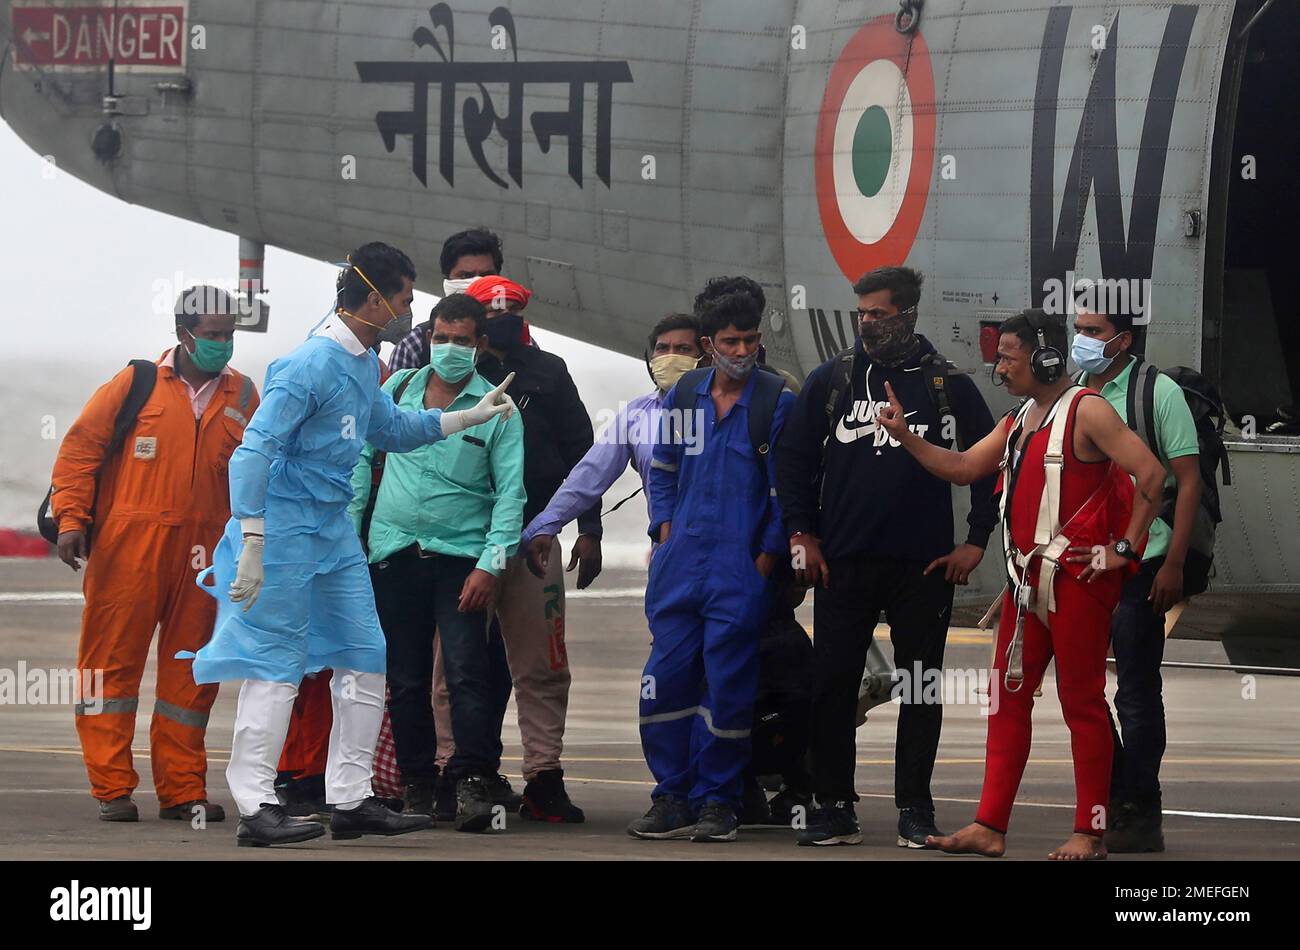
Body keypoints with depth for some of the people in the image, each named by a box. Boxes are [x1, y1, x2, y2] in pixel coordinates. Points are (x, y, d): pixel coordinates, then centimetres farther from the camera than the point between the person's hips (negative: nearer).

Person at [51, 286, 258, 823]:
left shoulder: (243, 397, 11)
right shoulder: (135, 385, 1)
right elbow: (80, 449, 1)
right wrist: (70, 518, -8)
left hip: (204, 554, 3)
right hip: (127, 547, -3)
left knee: (190, 674, 7)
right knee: (113, 662, -3)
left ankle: (182, 790, 13)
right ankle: (112, 788, 0)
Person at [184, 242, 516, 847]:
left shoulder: (364, 363, 11)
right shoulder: (312, 365, -19)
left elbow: (389, 430, 29)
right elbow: (254, 451, -22)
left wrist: (469, 417, 25)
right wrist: (251, 544, -26)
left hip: (335, 528, 10)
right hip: (286, 529, -10)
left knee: (364, 658, 9)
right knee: (276, 665, -7)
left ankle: (351, 799, 14)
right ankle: (256, 807, -3)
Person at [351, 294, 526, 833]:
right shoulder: (397, 390, 8)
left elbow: (510, 492, -3)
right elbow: (361, 458, 14)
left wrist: (490, 565, -13)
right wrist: (348, 531, 7)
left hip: (460, 557, -3)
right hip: (394, 554, 3)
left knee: (466, 672, -14)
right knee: (405, 680, 6)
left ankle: (472, 782, -14)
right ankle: (417, 784, 13)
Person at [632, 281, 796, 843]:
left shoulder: (777, 402, -2)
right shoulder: (681, 397, 10)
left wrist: (768, 555, -6)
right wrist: (666, 532, 9)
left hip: (742, 568, -4)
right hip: (680, 564, 4)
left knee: (727, 687, -4)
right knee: (666, 678, 0)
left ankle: (717, 801, 5)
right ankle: (672, 798, 9)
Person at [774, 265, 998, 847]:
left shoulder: (949, 386, 2)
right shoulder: (832, 380, 5)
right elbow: (794, 457, 9)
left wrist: (976, 541, 2)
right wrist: (801, 533, 2)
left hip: (924, 565, -1)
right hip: (844, 564, 1)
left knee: (921, 689, 3)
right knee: (833, 686, 0)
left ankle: (915, 808, 10)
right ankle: (834, 806, 6)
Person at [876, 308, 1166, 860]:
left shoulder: (1086, 413, -10)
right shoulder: (1018, 421, 17)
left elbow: (1151, 474, -17)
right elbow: (963, 468, 18)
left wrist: (1125, 549, -15)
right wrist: (905, 436, 8)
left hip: (1077, 579, -9)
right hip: (1027, 581, 9)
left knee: (1081, 701, -3)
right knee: (1008, 697, 6)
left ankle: (1091, 833, 3)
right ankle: (989, 828, 8)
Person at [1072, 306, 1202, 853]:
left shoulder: (1158, 392, -5)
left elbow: (1189, 481, -7)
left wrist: (1174, 565, -13)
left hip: (1140, 566, -6)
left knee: (1137, 694, -3)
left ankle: (1141, 817, 2)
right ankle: (1114, 802, 18)